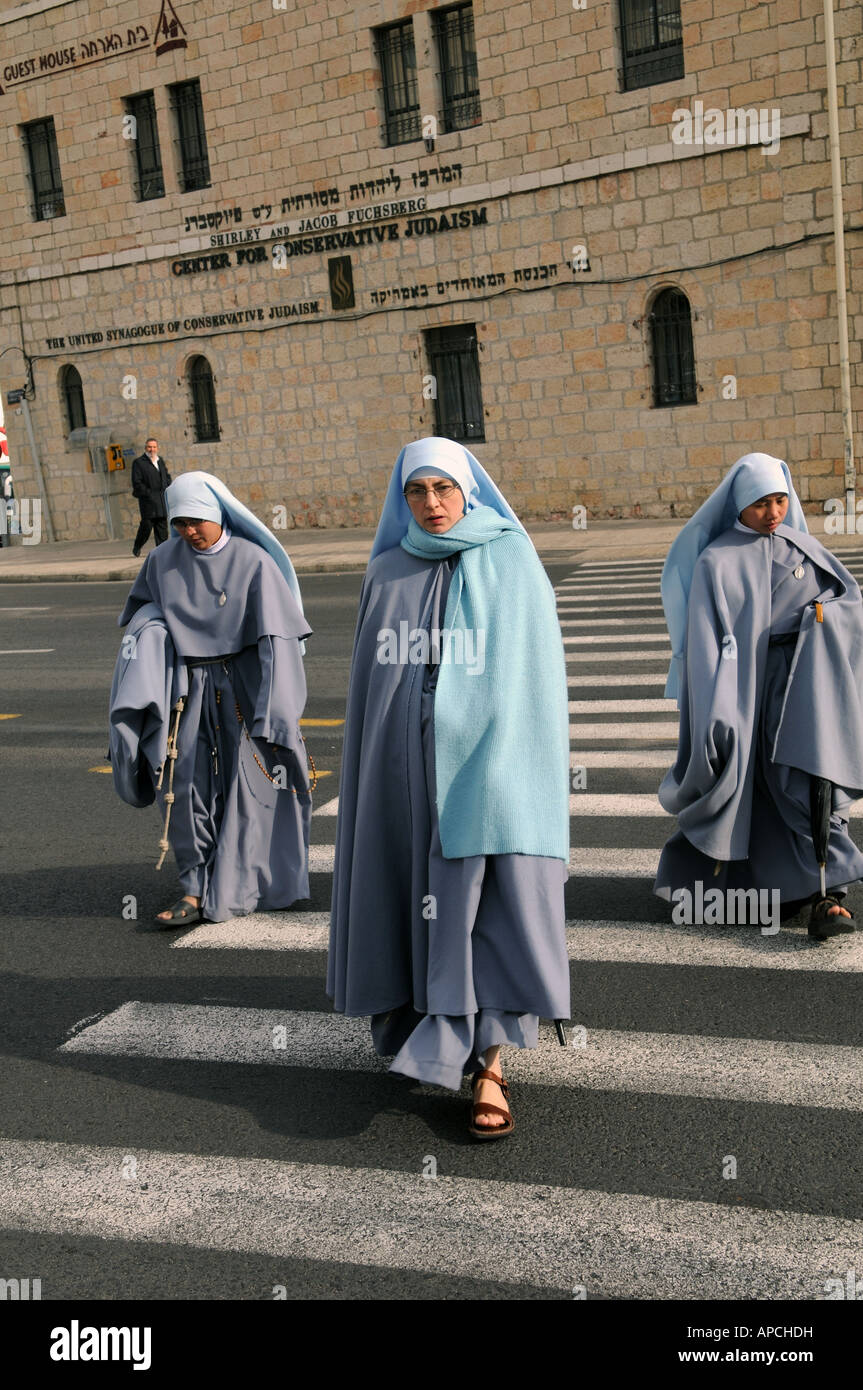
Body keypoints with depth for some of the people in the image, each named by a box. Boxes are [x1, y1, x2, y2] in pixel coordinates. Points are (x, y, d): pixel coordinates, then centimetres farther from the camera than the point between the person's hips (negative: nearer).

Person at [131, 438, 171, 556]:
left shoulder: (160, 460, 17)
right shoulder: (138, 462, -3)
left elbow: (167, 477, 24)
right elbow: (136, 483, -8)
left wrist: (166, 491, 8)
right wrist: (148, 493, -13)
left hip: (162, 500, 6)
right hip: (148, 500, -6)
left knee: (162, 525, 3)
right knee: (147, 525, -6)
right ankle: (137, 546, 15)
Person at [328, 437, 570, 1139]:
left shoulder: (512, 567, -1)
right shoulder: (387, 574, 8)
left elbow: (535, 675, -3)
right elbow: (372, 680, 11)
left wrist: (507, 769, -11)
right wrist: (373, 776, 8)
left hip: (488, 755, -3)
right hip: (407, 764, 3)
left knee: (489, 900, -7)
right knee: (419, 895, 11)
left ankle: (488, 1064, 0)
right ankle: (427, 1024, 33)